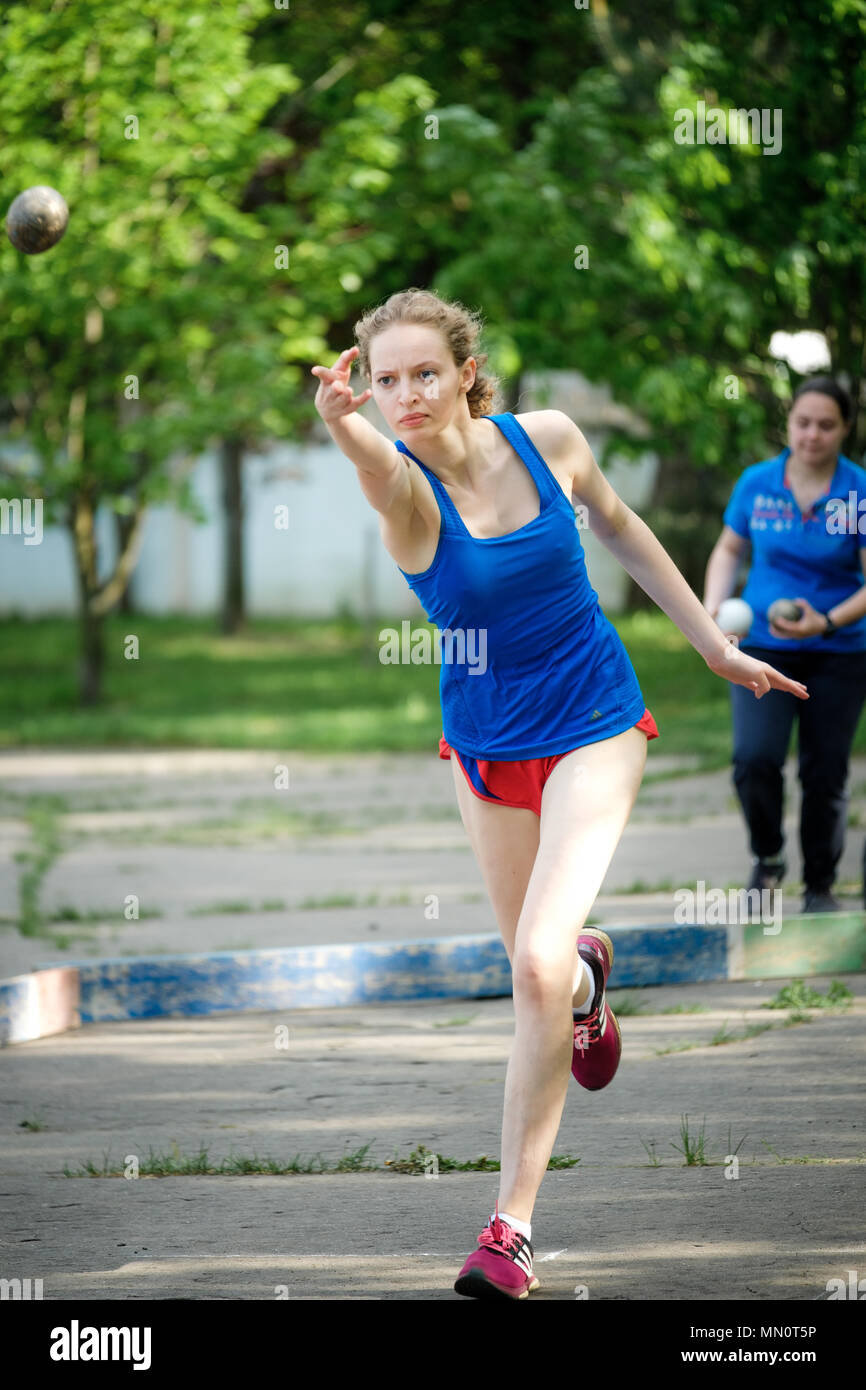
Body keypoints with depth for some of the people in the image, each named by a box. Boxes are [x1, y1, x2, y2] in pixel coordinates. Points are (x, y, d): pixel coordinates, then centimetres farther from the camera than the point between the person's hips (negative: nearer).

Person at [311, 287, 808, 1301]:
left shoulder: (547, 439, -12)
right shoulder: (404, 483, -18)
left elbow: (617, 524, 8)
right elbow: (382, 473, -44)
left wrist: (713, 645, 11)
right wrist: (346, 427, -69)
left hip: (592, 728, -2)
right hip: (484, 742, 2)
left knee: (538, 961, -18)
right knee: (540, 968, 14)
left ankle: (512, 1225, -9)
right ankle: (587, 977, 56)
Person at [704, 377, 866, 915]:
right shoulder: (757, 483, 1)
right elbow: (729, 549, 16)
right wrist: (712, 607, 0)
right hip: (762, 647, 1)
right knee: (755, 758, -17)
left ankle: (820, 886, 23)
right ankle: (767, 859, 11)